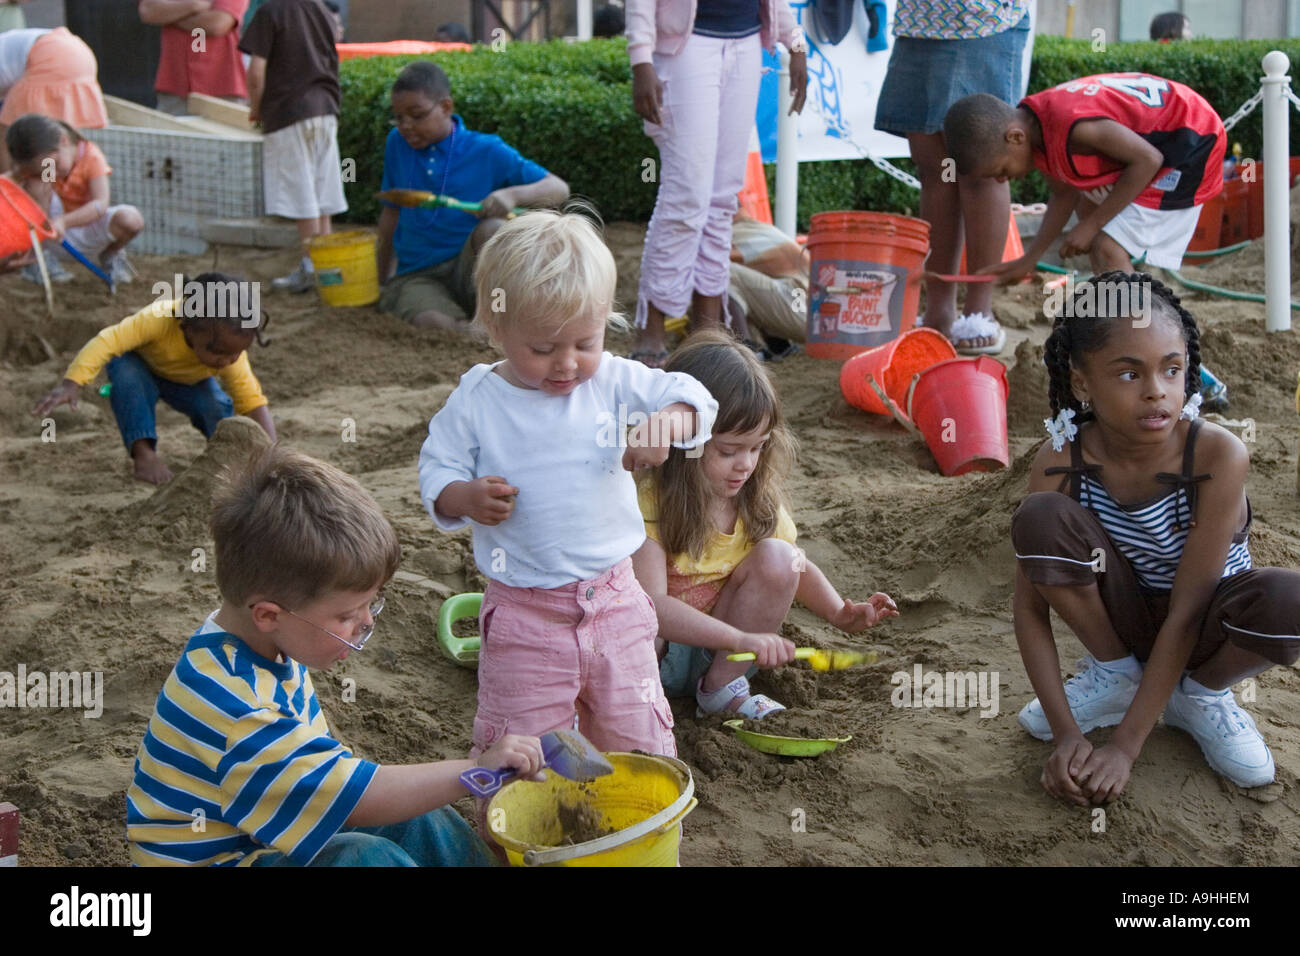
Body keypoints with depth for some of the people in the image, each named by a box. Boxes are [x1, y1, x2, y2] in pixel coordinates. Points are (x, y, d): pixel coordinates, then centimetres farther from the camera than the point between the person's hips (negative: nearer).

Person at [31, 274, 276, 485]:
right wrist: (70, 384, -59)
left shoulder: (231, 356, -32)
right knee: (126, 373, -37)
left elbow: (253, 401, -31)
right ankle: (143, 452, -26)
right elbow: (108, 341, -47)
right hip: (142, 364, -2)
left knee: (219, 408, -27)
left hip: (189, 382, 2)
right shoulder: (159, 318, -44)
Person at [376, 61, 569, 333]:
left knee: (492, 227, -34)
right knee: (436, 326, -35)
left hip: (469, 271, 0)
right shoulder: (397, 145, 4)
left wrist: (513, 195, -26)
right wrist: (382, 279, 20)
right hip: (416, 277, 0)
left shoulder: (487, 152, -5)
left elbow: (559, 189, -6)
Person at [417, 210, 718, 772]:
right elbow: (437, 473, -2)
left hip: (613, 598, 2)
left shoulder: (615, 382, -2)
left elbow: (693, 399, 0)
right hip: (523, 614, -2)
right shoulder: (475, 402, -7)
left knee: (637, 744, 15)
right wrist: (466, 498, -24)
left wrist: (664, 425, -23)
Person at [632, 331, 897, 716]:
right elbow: (651, 605, -33)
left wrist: (839, 613, -11)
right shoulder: (647, 499, -24)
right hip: (653, 651, -5)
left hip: (715, 651, 5)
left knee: (776, 556, -18)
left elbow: (798, 569, 9)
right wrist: (742, 639, -43)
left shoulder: (758, 495, -5)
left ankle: (722, 685, -9)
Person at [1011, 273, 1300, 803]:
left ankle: (1201, 694, 0)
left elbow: (1186, 613, -26)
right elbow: (1030, 606, -15)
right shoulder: (1060, 462, -20)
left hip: (1200, 626, -2)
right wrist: (1065, 733, -23)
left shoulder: (1218, 456, -27)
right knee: (1041, 517, -27)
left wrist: (1123, 748, -26)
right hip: (1125, 615, 2)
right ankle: (1115, 675, 0)